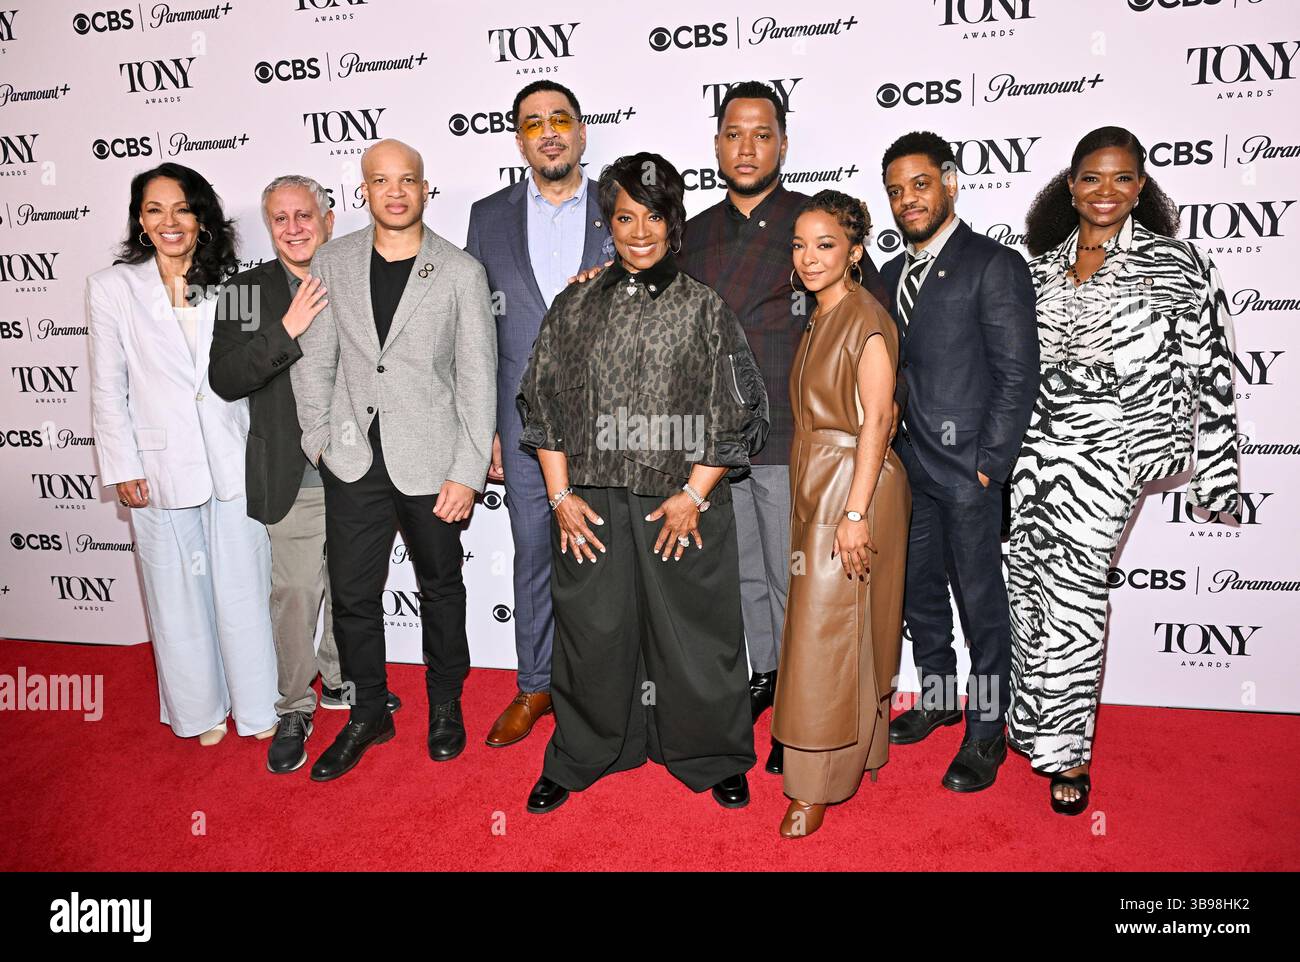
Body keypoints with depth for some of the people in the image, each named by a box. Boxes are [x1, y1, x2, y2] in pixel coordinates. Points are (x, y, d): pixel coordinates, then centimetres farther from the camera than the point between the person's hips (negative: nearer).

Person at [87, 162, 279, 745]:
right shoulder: (112, 287, 2)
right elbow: (108, 389, 2)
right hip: (160, 470, -1)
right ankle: (201, 709, 28)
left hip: (232, 466, 1)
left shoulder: (227, 287, 6)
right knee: (180, 595, 10)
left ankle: (257, 707, 23)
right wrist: (122, 469, -3)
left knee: (243, 588, 7)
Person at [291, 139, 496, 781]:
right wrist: (319, 439, 1)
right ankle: (368, 713, 28)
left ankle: (445, 705, 33)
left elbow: (477, 378, -5)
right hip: (354, 461, 2)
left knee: (441, 589, 13)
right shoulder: (331, 263, 5)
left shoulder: (461, 272, -3)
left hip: (431, 462, -2)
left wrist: (467, 472, -10)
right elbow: (313, 359, 9)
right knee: (352, 594, 8)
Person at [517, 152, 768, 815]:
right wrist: (560, 496, -1)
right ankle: (578, 756, 33)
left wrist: (694, 495, -8)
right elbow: (542, 404, 6)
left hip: (681, 505, -1)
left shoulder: (704, 310, 0)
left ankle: (714, 756, 31)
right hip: (590, 505, 2)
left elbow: (738, 413, -2)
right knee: (592, 632, 12)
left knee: (694, 631, 8)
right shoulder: (576, 307, 5)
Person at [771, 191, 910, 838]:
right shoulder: (818, 320, 14)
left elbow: (876, 421, -18)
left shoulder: (867, 318, -13)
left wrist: (855, 511, -22)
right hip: (814, 487, 9)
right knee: (817, 625, 15)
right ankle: (856, 750, 32)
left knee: (827, 633, -3)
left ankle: (817, 784, 10)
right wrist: (811, 500, 14)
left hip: (853, 487, -9)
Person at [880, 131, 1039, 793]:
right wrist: (889, 452, 7)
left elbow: (1018, 376, -11)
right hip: (908, 468, 7)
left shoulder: (994, 266, -7)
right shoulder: (893, 274, 14)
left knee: (980, 602, 4)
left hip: (969, 471, -7)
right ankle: (938, 697, 37)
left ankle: (986, 728, 21)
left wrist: (988, 465, -15)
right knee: (918, 590, 17)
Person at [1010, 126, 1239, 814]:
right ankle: (1035, 725, 28)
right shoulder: (1038, 268, 11)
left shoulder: (1178, 266, 0)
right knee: (1026, 591, 8)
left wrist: (1215, 474, 0)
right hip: (1032, 444, 4)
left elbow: (1210, 374, 0)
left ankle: (1064, 751, 15)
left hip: (1106, 449, -4)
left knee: (1070, 597, -4)